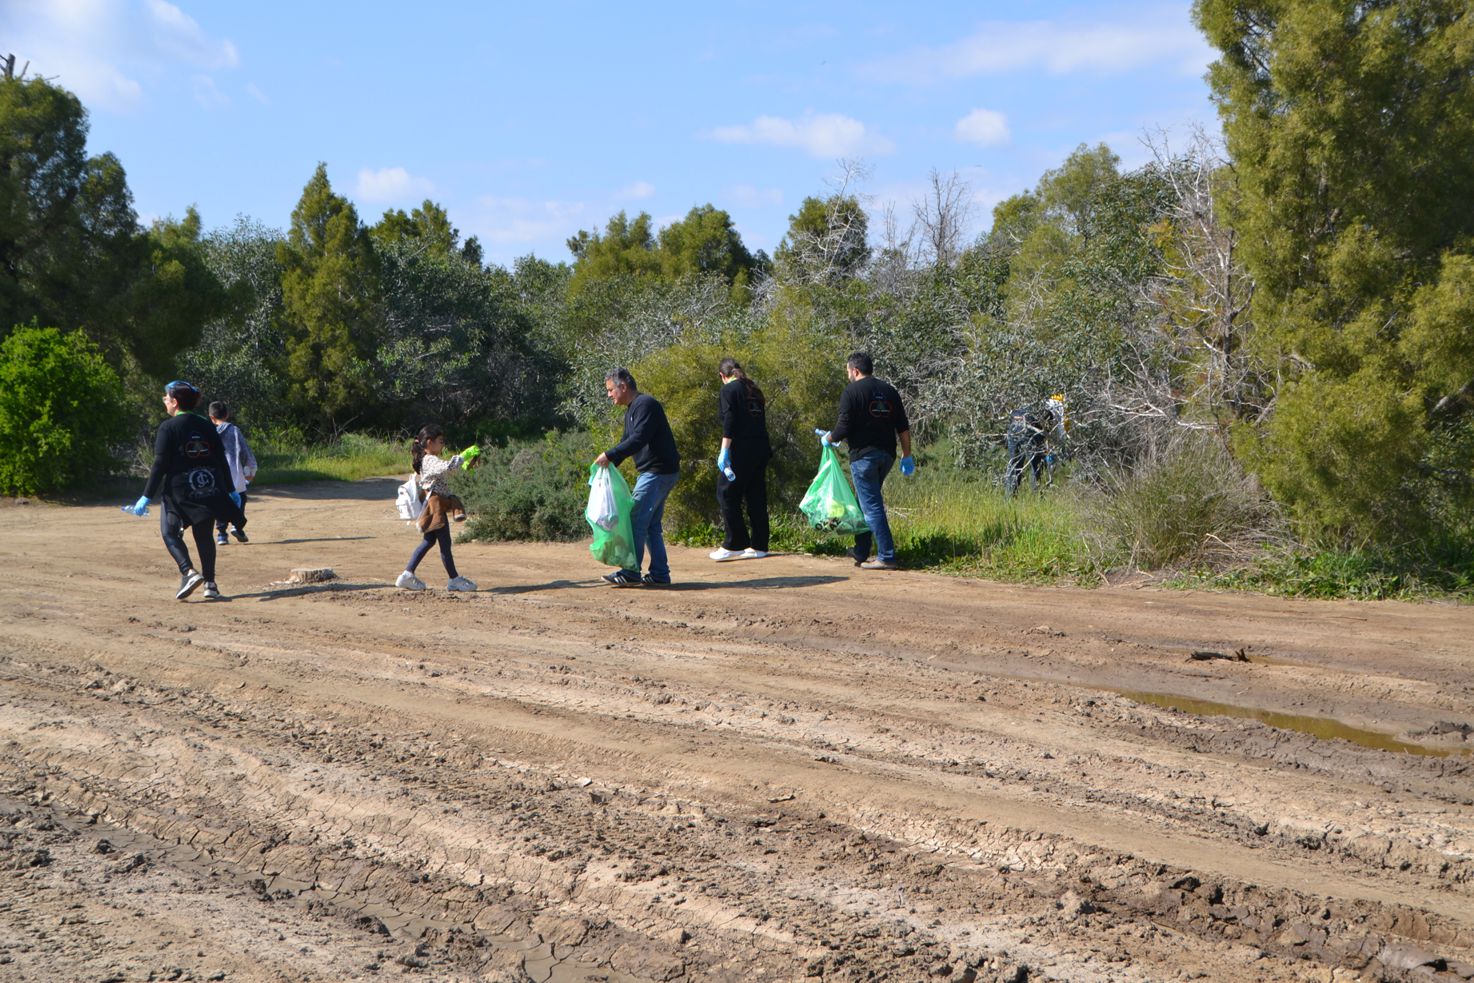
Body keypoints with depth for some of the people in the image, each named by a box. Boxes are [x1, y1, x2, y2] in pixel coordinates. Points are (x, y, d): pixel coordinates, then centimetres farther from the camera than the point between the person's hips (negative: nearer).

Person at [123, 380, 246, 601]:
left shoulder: (169, 427, -7)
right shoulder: (206, 426, 8)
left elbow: (160, 465, -11)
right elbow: (222, 461, 9)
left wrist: (146, 497, -9)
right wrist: (231, 491, 15)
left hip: (179, 491, -5)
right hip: (209, 490, 5)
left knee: (170, 532, 5)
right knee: (204, 535, 14)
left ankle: (189, 572, -16)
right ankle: (210, 582, 12)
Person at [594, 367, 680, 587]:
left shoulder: (645, 404, -14)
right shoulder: (632, 410, 19)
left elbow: (638, 439, -24)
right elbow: (627, 441, 22)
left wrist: (610, 455, -22)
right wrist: (609, 462, 7)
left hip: (658, 472, -10)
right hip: (654, 472, 10)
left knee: (636, 521, -9)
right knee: (651, 524, 10)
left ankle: (631, 573, -6)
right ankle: (660, 574, 12)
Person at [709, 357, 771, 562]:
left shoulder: (728, 390, -4)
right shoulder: (754, 390, 17)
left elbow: (729, 421, -15)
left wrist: (724, 450, -17)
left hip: (741, 450, -8)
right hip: (761, 449, 8)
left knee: (727, 495, -1)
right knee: (756, 497, 10)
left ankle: (734, 545, -4)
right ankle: (759, 545, 12)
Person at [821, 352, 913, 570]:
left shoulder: (851, 392, -7)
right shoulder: (889, 391, 11)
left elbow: (844, 428, -13)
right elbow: (903, 428, 10)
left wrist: (828, 438, 6)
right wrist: (907, 456, 16)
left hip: (863, 455, -7)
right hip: (886, 454, 7)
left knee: (872, 506, -5)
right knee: (867, 501, 19)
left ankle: (886, 557, -9)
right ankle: (861, 551, 25)